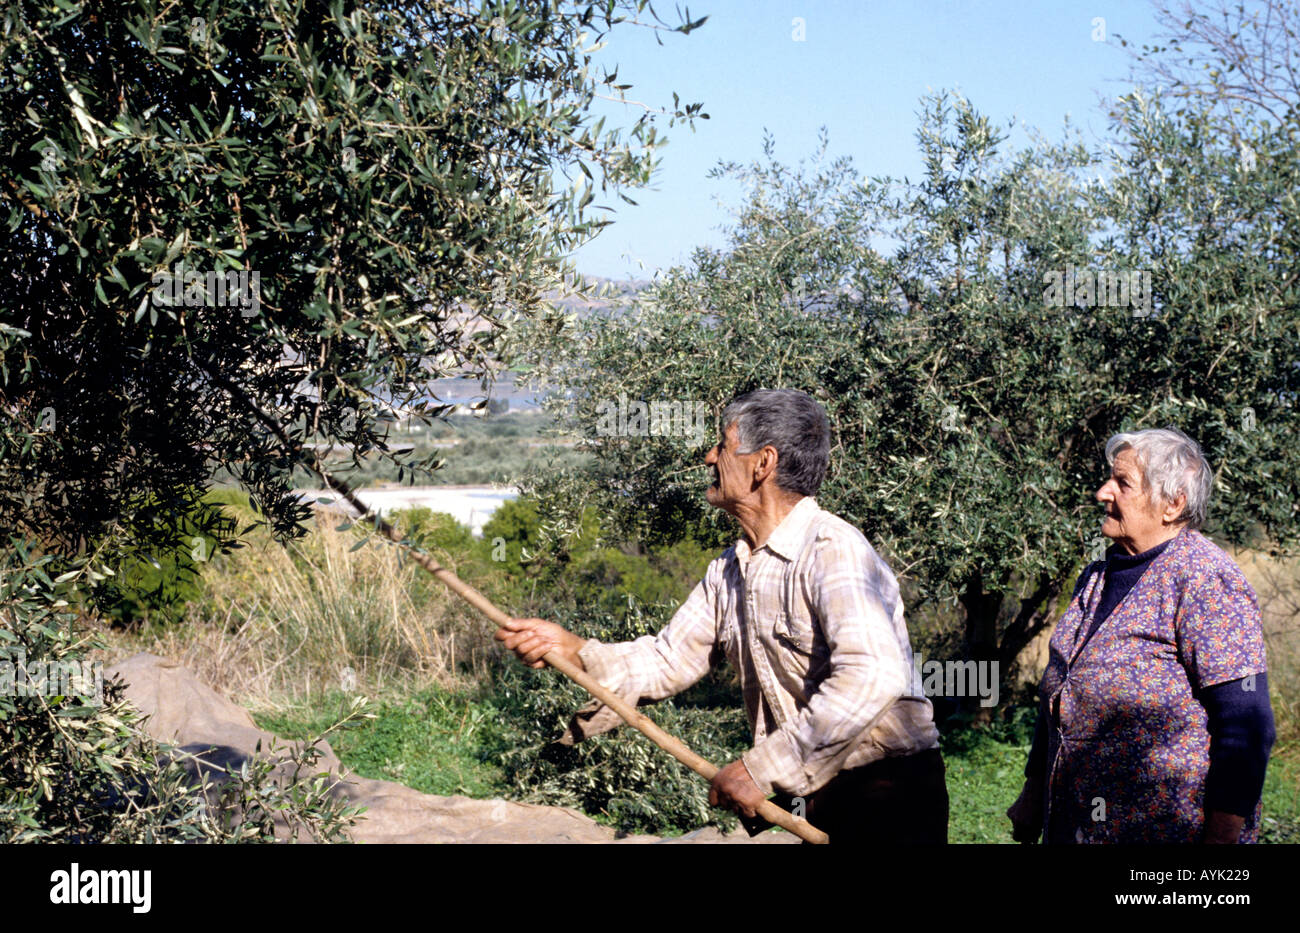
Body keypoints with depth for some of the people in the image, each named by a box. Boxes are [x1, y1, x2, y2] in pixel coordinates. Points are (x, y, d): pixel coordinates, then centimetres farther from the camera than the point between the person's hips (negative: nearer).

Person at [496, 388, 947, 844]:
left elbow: (874, 677, -32)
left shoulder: (833, 551, -20)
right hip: (801, 798, 8)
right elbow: (667, 660, 12)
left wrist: (762, 768, -29)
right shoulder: (728, 571, 10)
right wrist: (572, 650, -4)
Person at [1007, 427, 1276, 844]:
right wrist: (1033, 793, 18)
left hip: (1174, 828, -7)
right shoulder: (1097, 577, 12)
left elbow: (1245, 721, -18)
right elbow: (1058, 697, 19)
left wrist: (1222, 836, -21)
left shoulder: (1206, 579, -13)